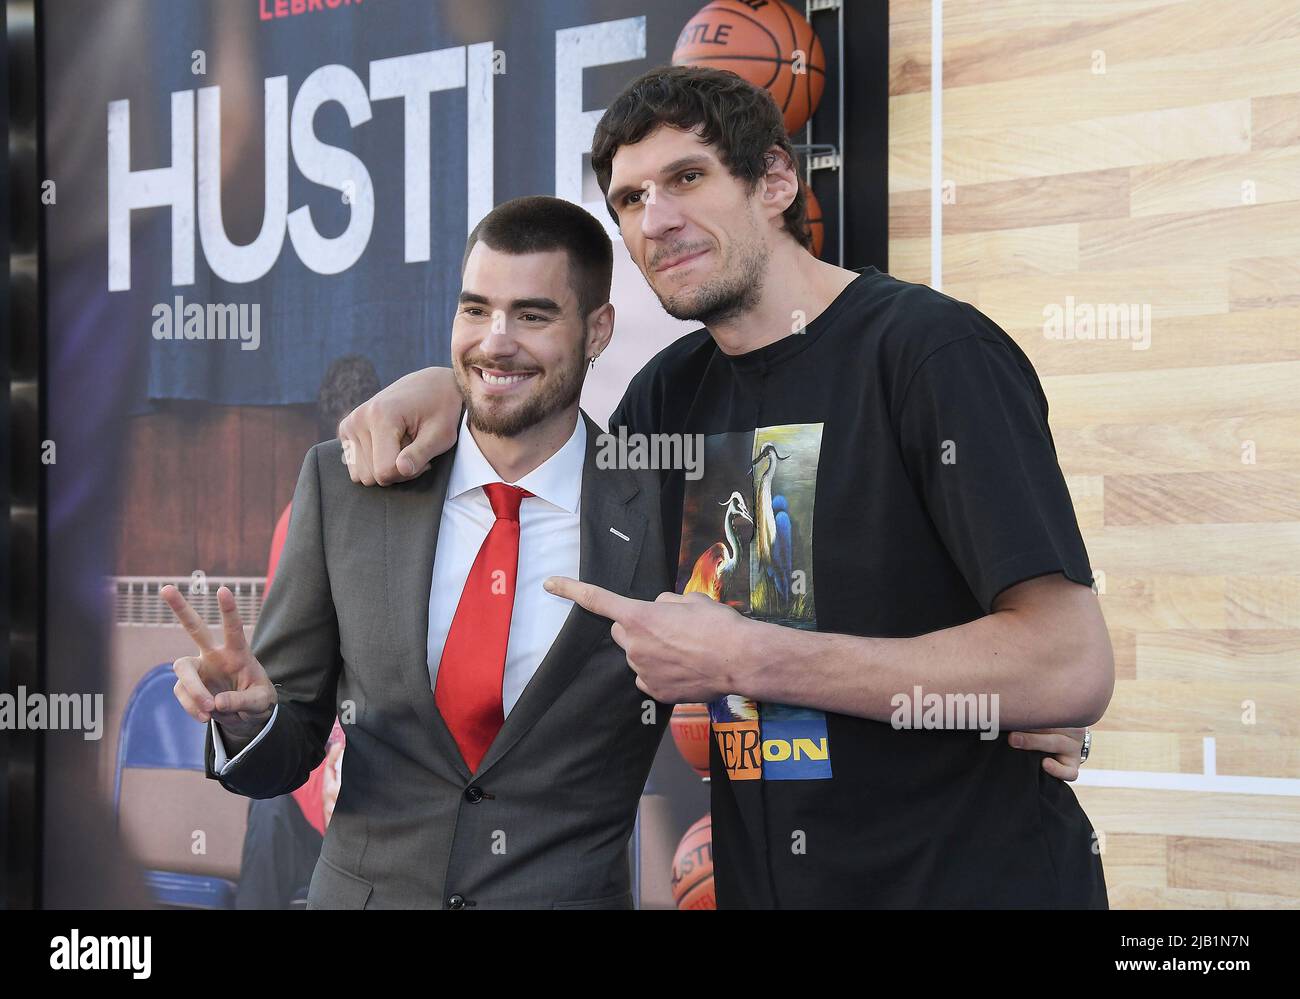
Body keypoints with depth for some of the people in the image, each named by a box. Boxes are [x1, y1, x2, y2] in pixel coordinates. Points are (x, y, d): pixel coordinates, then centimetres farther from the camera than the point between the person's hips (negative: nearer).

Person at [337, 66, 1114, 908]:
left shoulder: (933, 349, -15)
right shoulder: (675, 393, 7)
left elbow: (1074, 670, -23)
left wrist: (744, 658, -22)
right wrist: (445, 390, 2)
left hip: (977, 878, -6)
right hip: (761, 884, 7)